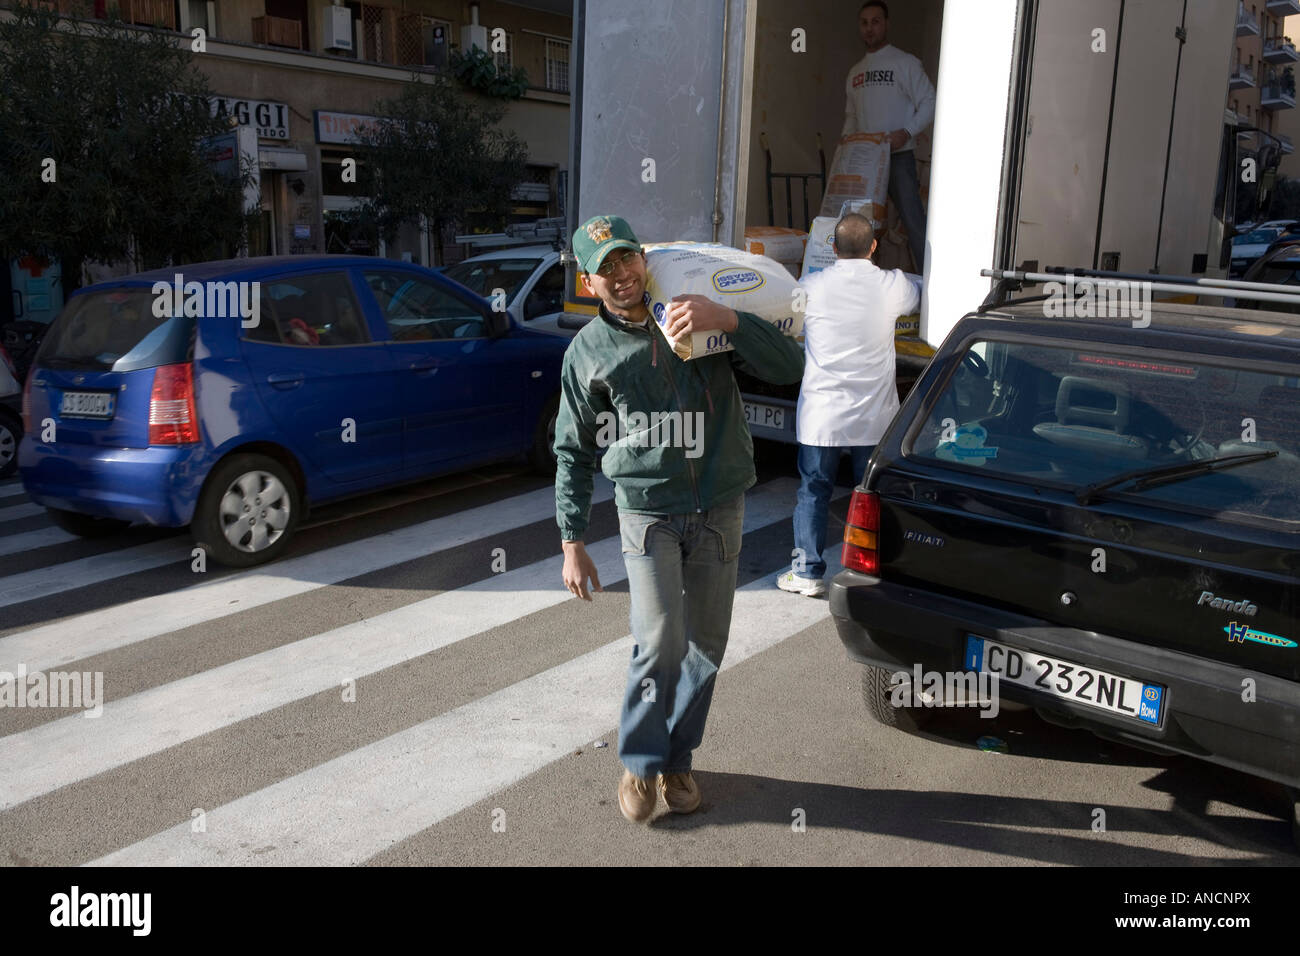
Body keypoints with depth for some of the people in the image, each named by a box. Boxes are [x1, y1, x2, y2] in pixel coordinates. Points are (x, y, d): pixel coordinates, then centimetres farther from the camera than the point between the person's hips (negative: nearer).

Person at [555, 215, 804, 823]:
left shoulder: (700, 315, 0)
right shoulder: (588, 351, 1)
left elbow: (789, 367, -9)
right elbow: (573, 452, 7)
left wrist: (728, 321, -25)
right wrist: (572, 544, 3)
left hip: (720, 508, 2)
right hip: (648, 510, -1)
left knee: (705, 645, 8)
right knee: (660, 644, -12)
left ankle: (677, 759, 28)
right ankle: (640, 764, 11)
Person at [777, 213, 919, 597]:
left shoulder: (812, 287, -7)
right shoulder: (892, 285, -5)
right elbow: (918, 298, 18)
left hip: (821, 416, -1)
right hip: (874, 415, 1)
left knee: (813, 491, 11)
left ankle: (807, 573, 15)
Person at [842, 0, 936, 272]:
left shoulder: (906, 63, 0)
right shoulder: (855, 72, 18)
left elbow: (928, 103, -4)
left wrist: (906, 132, -19)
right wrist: (846, 138, 5)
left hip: (898, 157, -6)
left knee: (913, 219, -13)